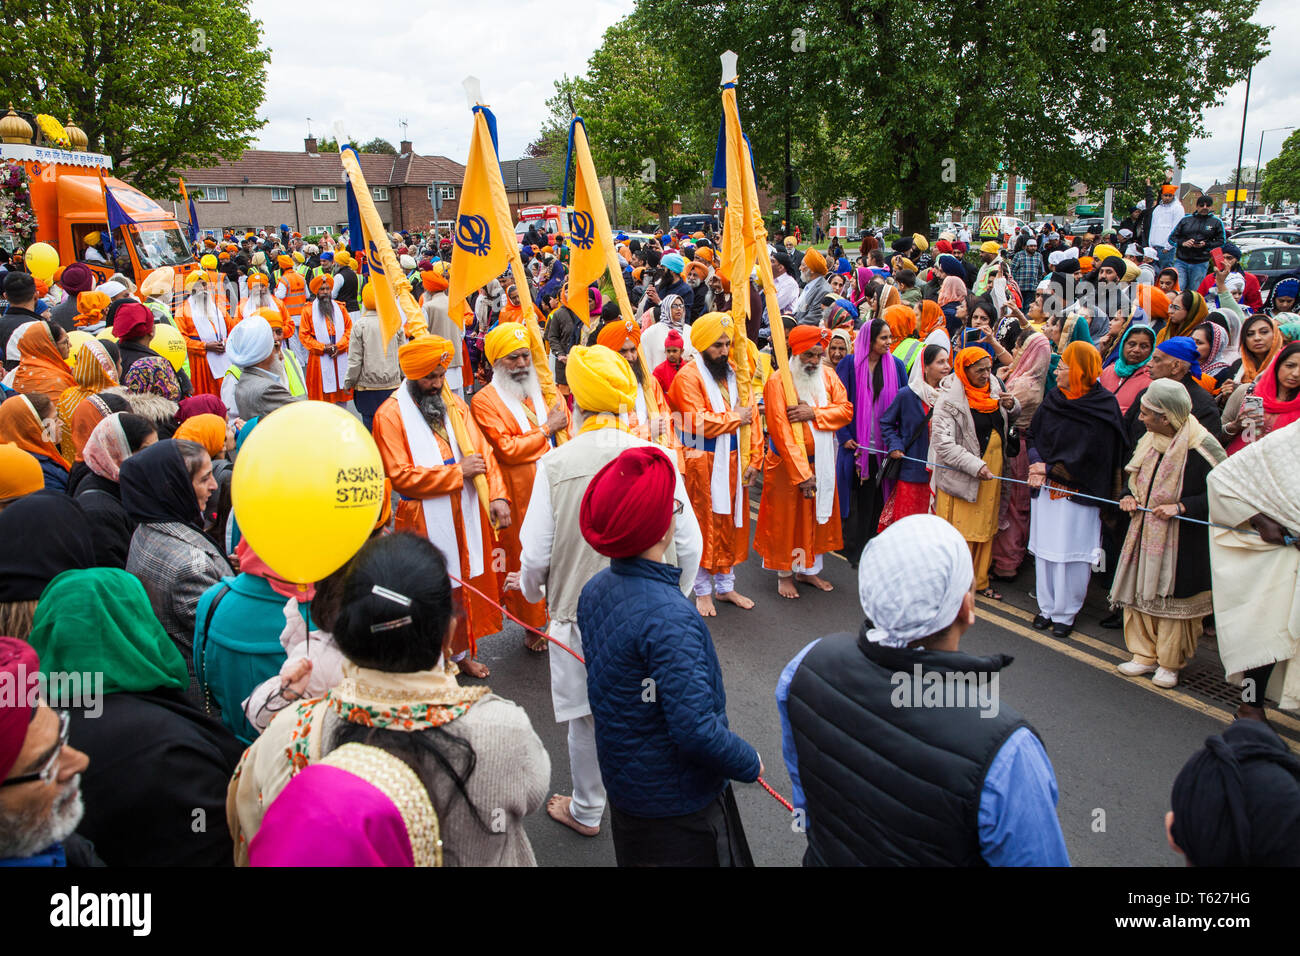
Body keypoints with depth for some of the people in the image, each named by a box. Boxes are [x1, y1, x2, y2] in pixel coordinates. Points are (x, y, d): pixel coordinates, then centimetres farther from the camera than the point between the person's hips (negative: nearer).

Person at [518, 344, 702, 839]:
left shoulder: (555, 464, -16)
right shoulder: (658, 458, -11)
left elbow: (536, 553, -11)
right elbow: (689, 545, -5)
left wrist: (531, 589, 13)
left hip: (580, 610, -2)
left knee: (587, 715, 16)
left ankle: (586, 811, 36)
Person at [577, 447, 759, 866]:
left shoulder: (594, 591, -6)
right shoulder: (669, 618, -32)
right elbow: (697, 731, -32)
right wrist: (750, 764, -13)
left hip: (623, 781, 7)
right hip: (678, 796, -7)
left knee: (637, 855, 26)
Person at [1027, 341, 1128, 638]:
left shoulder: (1103, 407, -10)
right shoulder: (1053, 399, 6)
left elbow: (1088, 457, -13)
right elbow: (1032, 435, 9)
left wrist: (1048, 469, -11)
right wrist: (1037, 465, -9)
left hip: (1078, 492, -5)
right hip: (1045, 488, 5)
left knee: (1070, 552, -1)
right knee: (1044, 548, 9)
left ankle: (1065, 613, 13)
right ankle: (1046, 607, 22)